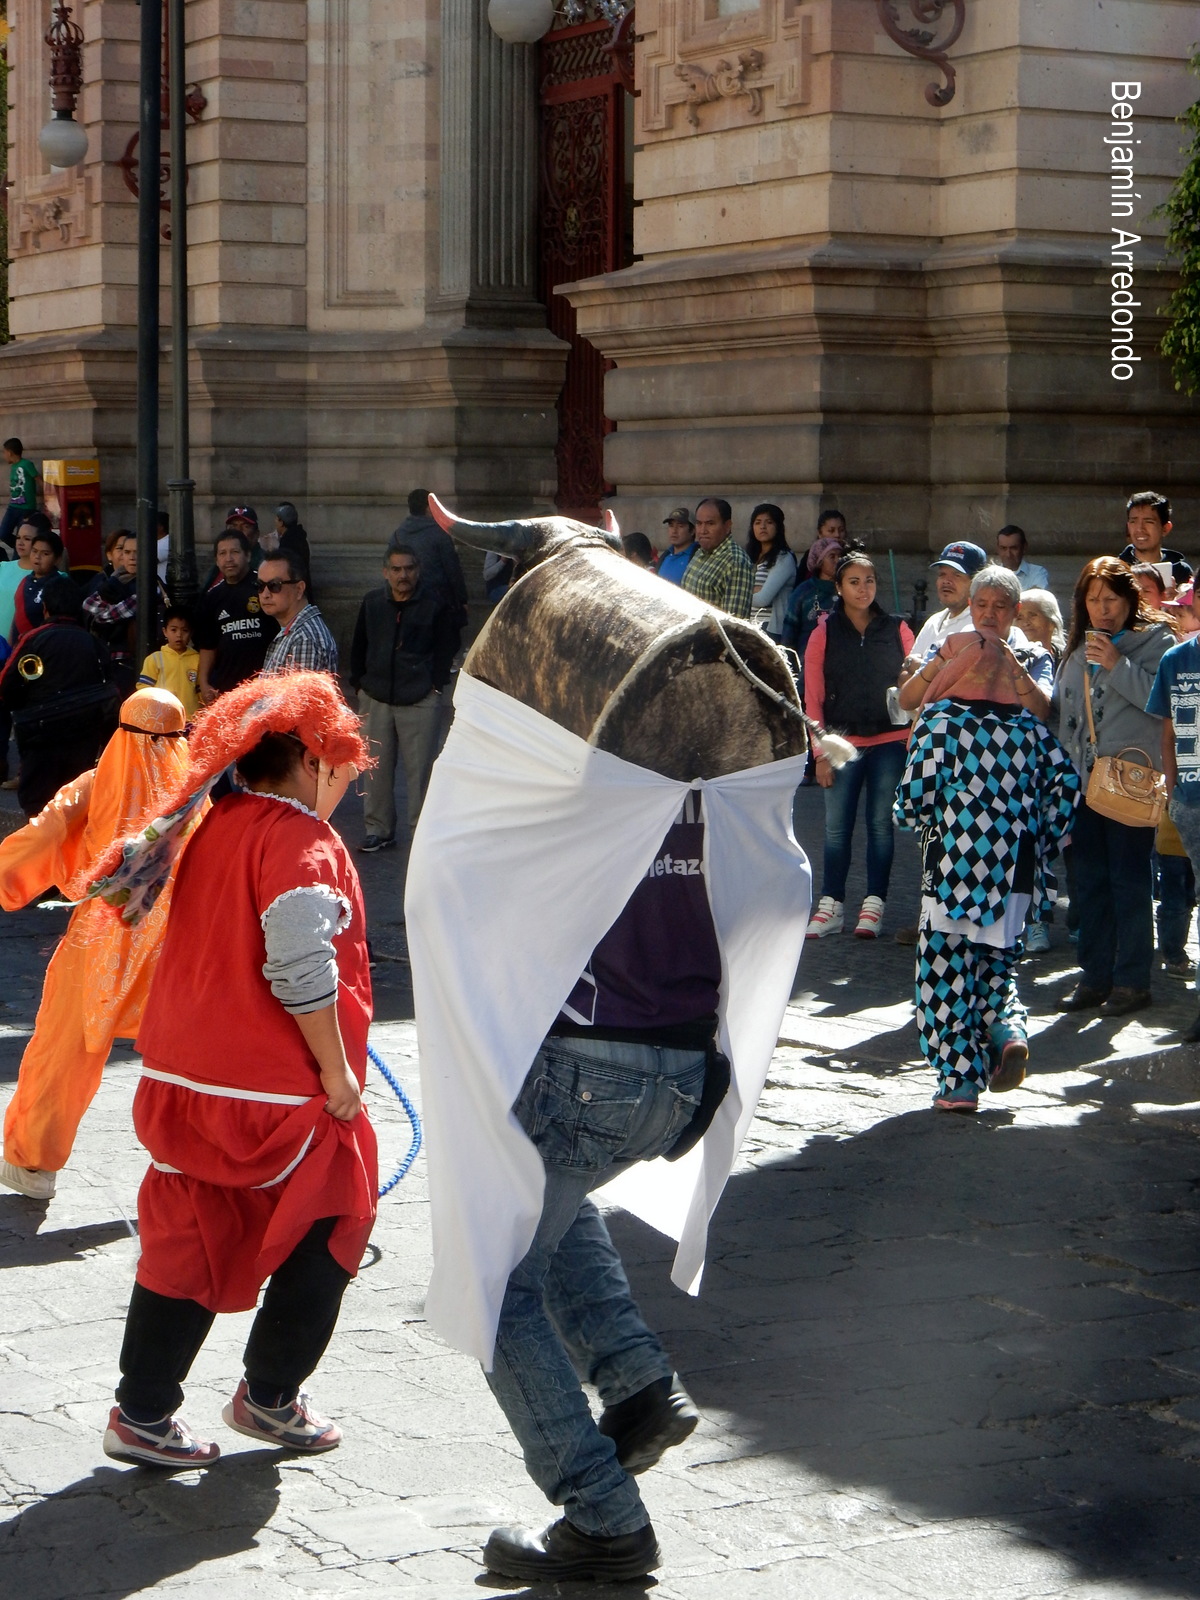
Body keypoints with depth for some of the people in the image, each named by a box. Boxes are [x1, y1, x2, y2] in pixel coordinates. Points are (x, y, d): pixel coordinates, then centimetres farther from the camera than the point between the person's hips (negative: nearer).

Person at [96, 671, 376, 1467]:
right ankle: (270, 1396, 21)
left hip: (183, 1077, 8)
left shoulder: (214, 828, 9)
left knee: (187, 1246, 15)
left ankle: (142, 1414, 17)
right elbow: (301, 970, -24)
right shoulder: (300, 842, -17)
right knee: (329, 1230, 14)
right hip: (275, 1093, -8)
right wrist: (337, 1072, -14)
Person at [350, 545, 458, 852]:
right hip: (376, 700, 4)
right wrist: (359, 683, 10)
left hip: (421, 701, -3)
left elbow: (446, 648, 3)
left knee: (420, 767, -4)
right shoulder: (372, 603, 10)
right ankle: (378, 829, 14)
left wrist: (435, 685, -4)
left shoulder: (435, 604, 0)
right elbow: (358, 648, 18)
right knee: (376, 767, 5)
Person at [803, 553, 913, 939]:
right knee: (836, 828, 0)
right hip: (843, 743, 0)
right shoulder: (825, 633, 3)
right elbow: (813, 696, 2)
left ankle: (874, 905, 9)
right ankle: (831, 906, 8)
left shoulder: (897, 630, 5)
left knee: (881, 824, 2)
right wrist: (820, 752, -3)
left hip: (889, 743, 0)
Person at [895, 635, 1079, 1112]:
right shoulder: (1028, 724, 6)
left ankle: (959, 1081, 5)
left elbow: (915, 796, -13)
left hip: (954, 870, -4)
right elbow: (1066, 781, 1)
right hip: (1015, 874, 4)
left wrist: (909, 817, 10)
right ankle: (1008, 1027, -5)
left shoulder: (939, 720, -7)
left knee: (947, 970, 6)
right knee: (997, 960, 22)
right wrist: (1041, 841, 12)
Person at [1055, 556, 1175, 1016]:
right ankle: (1095, 977, 17)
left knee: (1129, 881, -3)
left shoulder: (1155, 641, -3)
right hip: (1082, 781, 6)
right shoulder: (1079, 647, 15)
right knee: (1090, 881, 9)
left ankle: (1132, 981, 3)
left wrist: (1117, 665, -20)